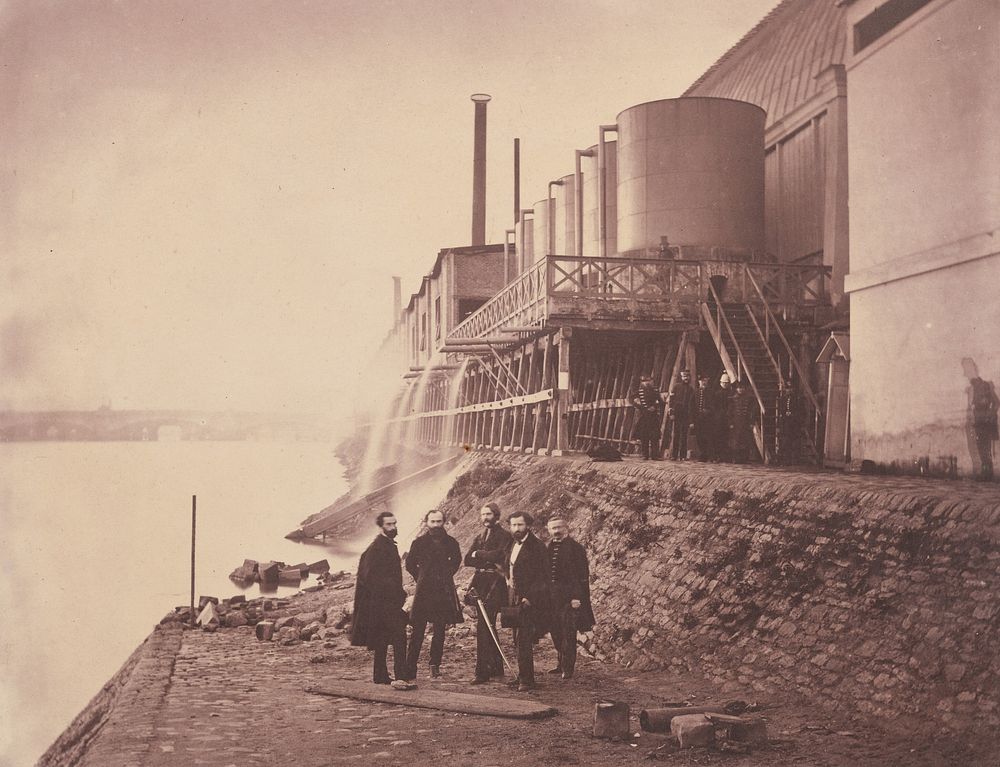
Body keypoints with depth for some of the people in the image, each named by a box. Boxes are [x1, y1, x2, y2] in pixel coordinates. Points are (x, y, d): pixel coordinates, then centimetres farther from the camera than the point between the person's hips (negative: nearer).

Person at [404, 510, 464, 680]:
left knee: (440, 631, 5)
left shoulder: (451, 542, 4)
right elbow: (410, 564, 10)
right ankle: (410, 670, -3)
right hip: (424, 591, -2)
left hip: (444, 591, 2)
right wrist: (421, 578, 8)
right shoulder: (419, 542, -1)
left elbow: (456, 561, 21)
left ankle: (435, 664, 17)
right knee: (418, 631, -4)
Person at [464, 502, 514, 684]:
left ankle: (482, 672, -14)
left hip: (494, 585, -7)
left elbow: (499, 555, -18)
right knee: (488, 627, 12)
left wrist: (479, 554, -4)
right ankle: (496, 667, 22)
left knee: (484, 627, -14)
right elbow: (468, 560, 8)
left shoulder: (504, 536, -1)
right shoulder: (479, 538, 19)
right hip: (480, 584, 7)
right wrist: (489, 559, -8)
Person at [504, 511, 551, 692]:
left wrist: (530, 598, -19)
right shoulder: (513, 546, 14)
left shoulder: (537, 547, -12)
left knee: (523, 640, -11)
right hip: (515, 599, 8)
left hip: (530, 600, -8)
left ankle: (526, 680, -6)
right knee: (519, 640, 12)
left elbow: (543, 577, -15)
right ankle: (524, 676, 21)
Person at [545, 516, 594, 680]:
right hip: (550, 596, 6)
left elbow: (582, 576, -9)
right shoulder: (546, 548, 11)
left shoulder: (575, 548, -6)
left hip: (569, 596, -6)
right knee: (555, 632, 11)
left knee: (568, 633, -4)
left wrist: (577, 597, -15)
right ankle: (562, 663, 23)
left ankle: (568, 667, 1)